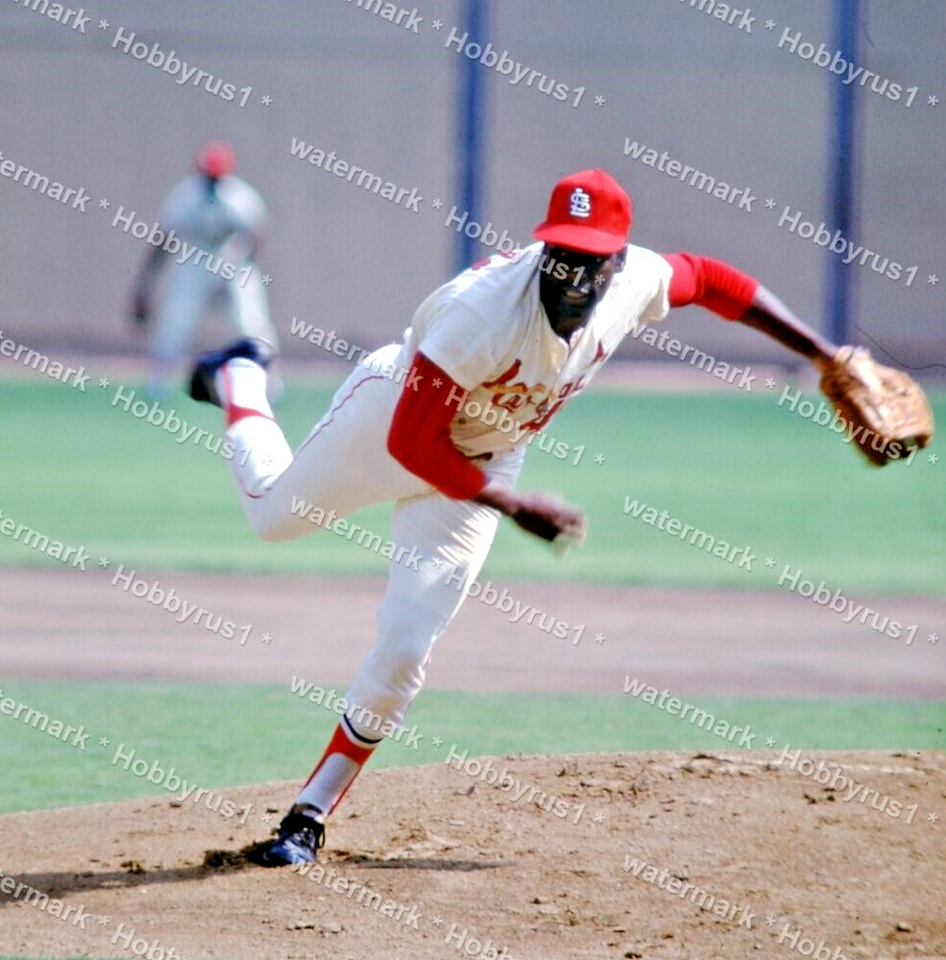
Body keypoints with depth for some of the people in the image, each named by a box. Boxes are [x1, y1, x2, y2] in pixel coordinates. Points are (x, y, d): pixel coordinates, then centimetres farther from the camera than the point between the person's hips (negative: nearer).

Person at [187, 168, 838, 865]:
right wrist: (514, 505, -34)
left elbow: (711, 281, -3)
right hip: (387, 421, -4)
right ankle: (240, 382, 54)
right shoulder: (485, 308, -41)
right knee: (275, 513, 23)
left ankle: (312, 815, 11)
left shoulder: (637, 282, -25)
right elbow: (412, 443, -35)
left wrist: (823, 353, -3)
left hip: (481, 462, 4)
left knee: (405, 652, -4)